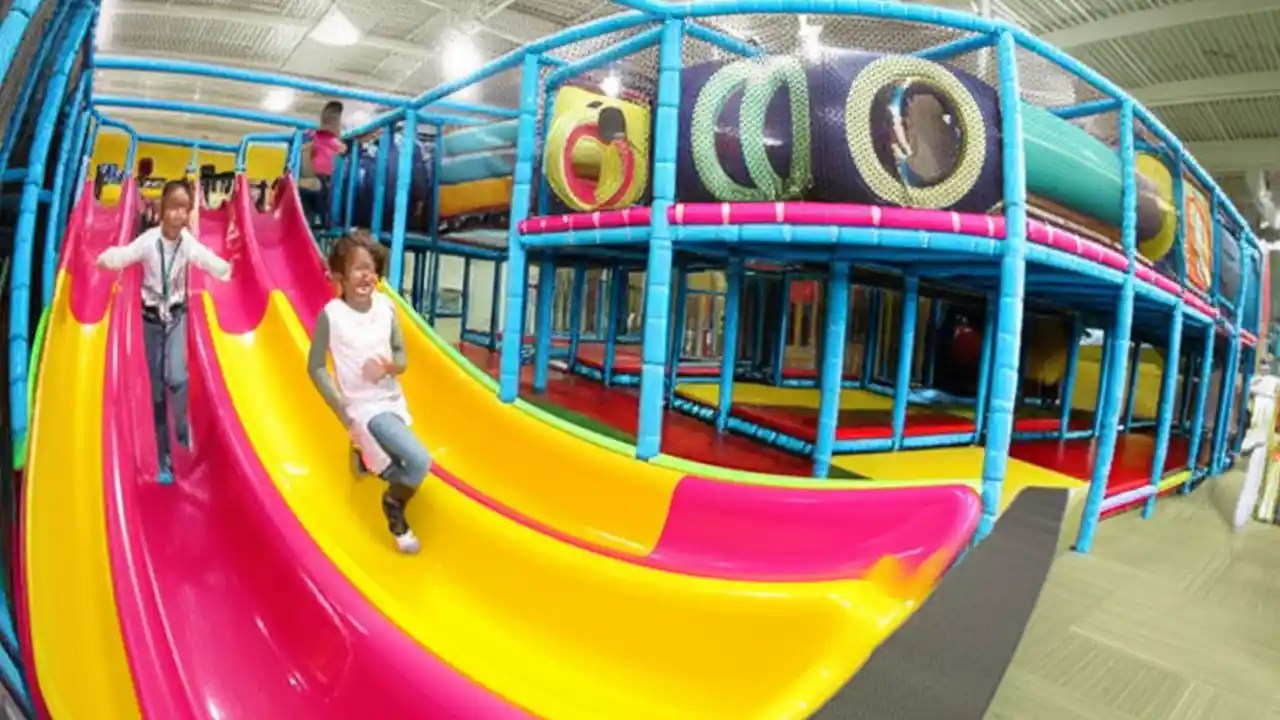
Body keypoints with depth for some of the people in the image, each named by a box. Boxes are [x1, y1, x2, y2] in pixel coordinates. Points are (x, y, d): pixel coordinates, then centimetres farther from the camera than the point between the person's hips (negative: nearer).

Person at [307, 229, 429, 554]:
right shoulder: (331, 314, -16)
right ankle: (394, 506, 8)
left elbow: (401, 355, 3)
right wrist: (342, 412, -13)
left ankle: (366, 451, 42)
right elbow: (315, 367, -9)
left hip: (393, 401, 6)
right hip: (364, 407, -5)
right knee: (419, 462, -20)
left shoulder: (385, 306, -6)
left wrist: (389, 367, -21)